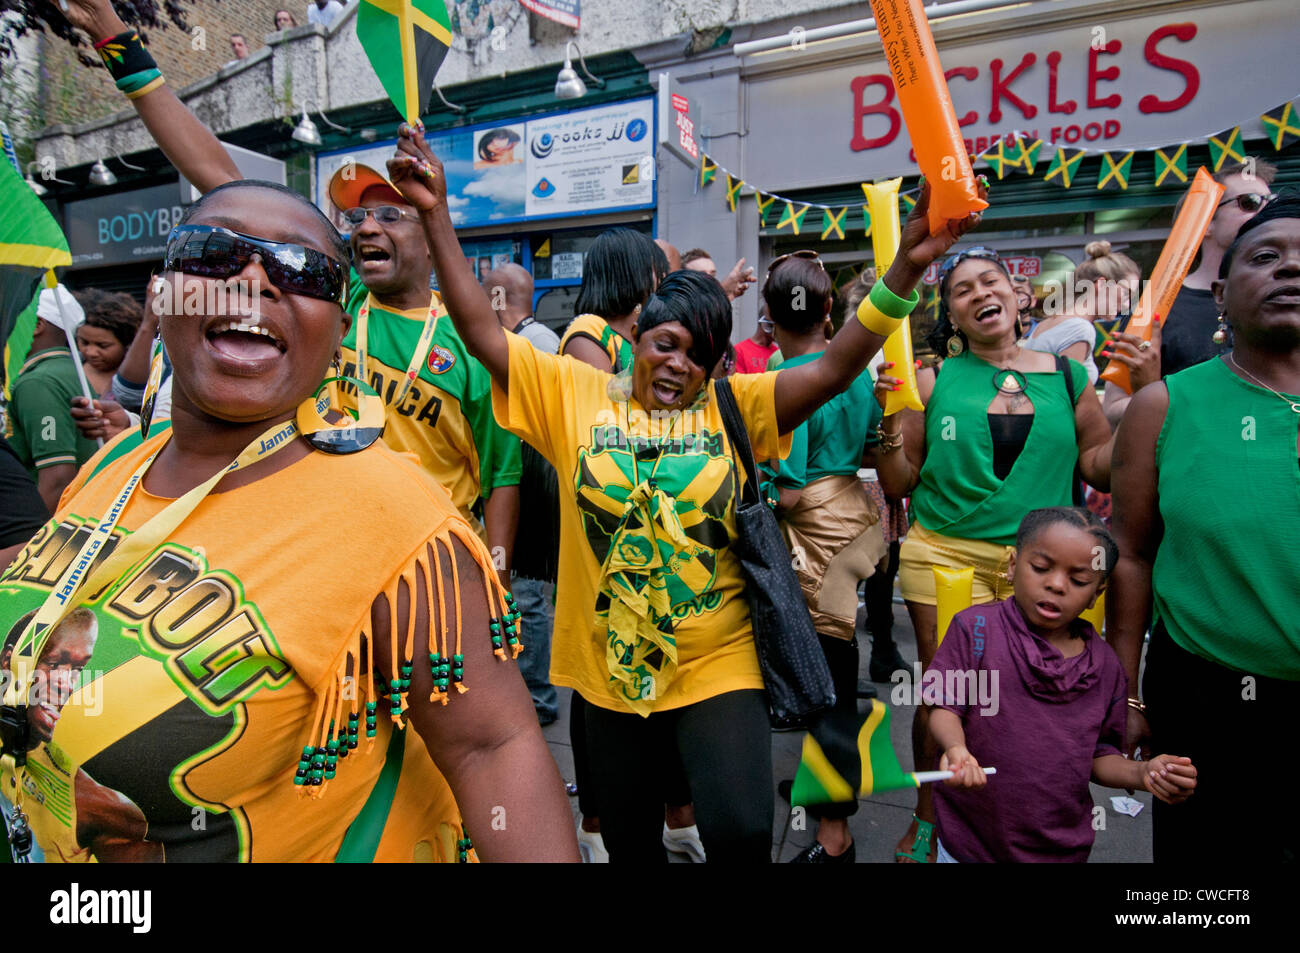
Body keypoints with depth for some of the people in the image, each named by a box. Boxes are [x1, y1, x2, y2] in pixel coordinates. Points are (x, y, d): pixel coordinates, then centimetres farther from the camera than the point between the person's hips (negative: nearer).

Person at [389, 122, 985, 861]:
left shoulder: (732, 407, -2)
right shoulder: (575, 393, -1)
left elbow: (834, 369, -12)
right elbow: (485, 335, -5)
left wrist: (906, 270, -24)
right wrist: (437, 216, -12)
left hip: (717, 668, -1)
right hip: (609, 669, 2)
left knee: (742, 832, -9)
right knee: (628, 842, 19)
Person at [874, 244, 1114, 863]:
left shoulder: (1066, 376, 7)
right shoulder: (933, 380, 2)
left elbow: (1101, 468, 8)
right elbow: (899, 485, 3)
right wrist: (891, 420, -12)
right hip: (946, 555, -1)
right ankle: (928, 819, 27)